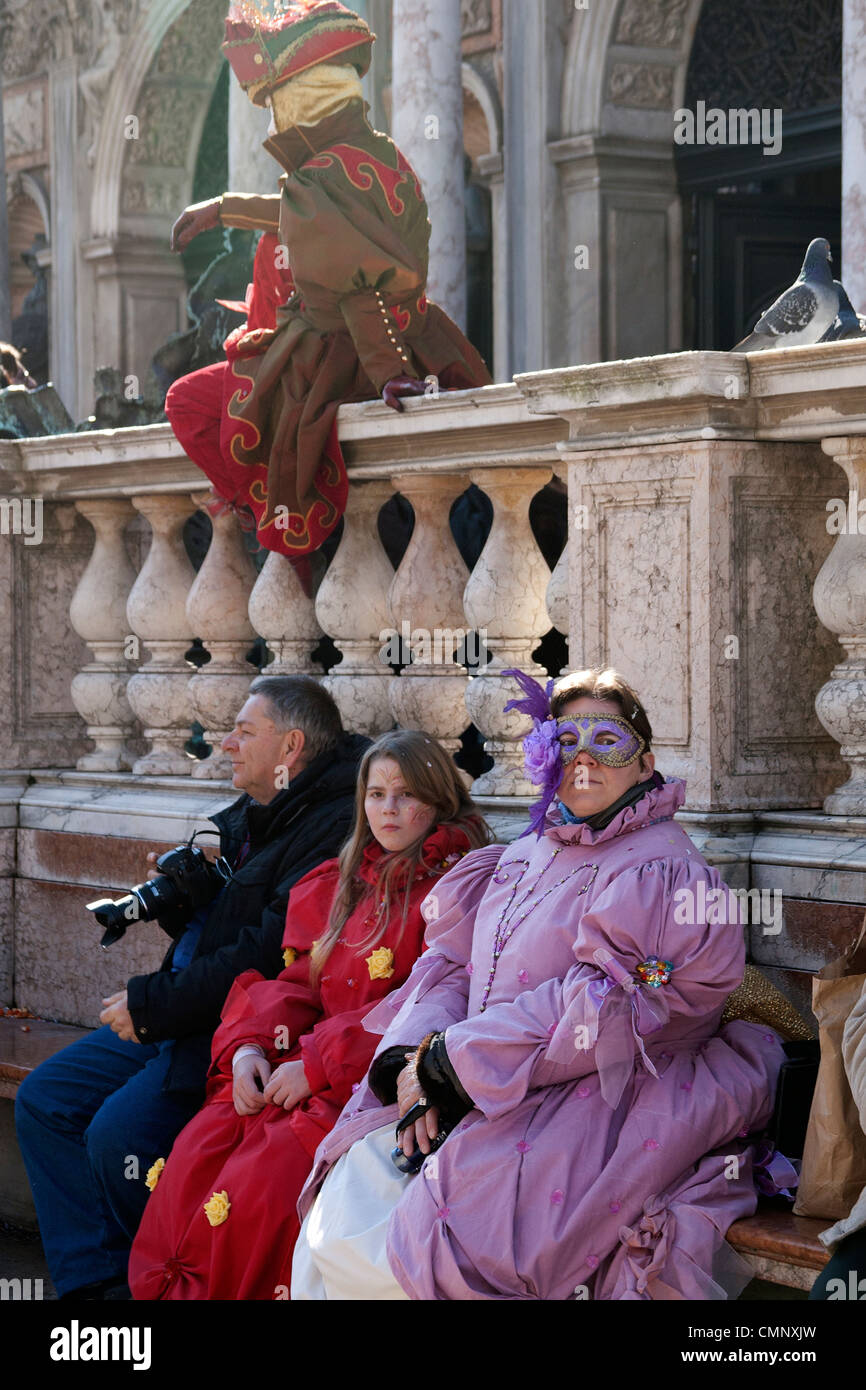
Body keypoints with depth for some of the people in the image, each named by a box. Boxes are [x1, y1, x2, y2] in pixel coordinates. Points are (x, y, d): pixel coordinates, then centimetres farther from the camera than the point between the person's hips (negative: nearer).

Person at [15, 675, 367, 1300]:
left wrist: (152, 1003, -19)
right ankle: (96, 1282, 0)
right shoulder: (248, 817, 16)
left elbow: (271, 953, -24)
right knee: (45, 1100, 3)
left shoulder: (335, 828, -16)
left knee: (118, 1132, -24)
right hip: (182, 1022, 11)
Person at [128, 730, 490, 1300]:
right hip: (295, 1064, 7)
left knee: (264, 1175, -27)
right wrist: (250, 1045, -4)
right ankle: (175, 1291, -5)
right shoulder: (340, 883, 19)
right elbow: (298, 980, 18)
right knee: (194, 1154, -16)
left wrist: (316, 1065, -15)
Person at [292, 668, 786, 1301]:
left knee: (397, 1256, -23)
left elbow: (613, 1009, -16)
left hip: (593, 1101, -7)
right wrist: (413, 1061, -9)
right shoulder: (519, 860, 19)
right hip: (481, 1101, 7)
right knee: (331, 1232, -9)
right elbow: (451, 965, 14)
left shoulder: (662, 870, -6)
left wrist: (450, 1061, -14)